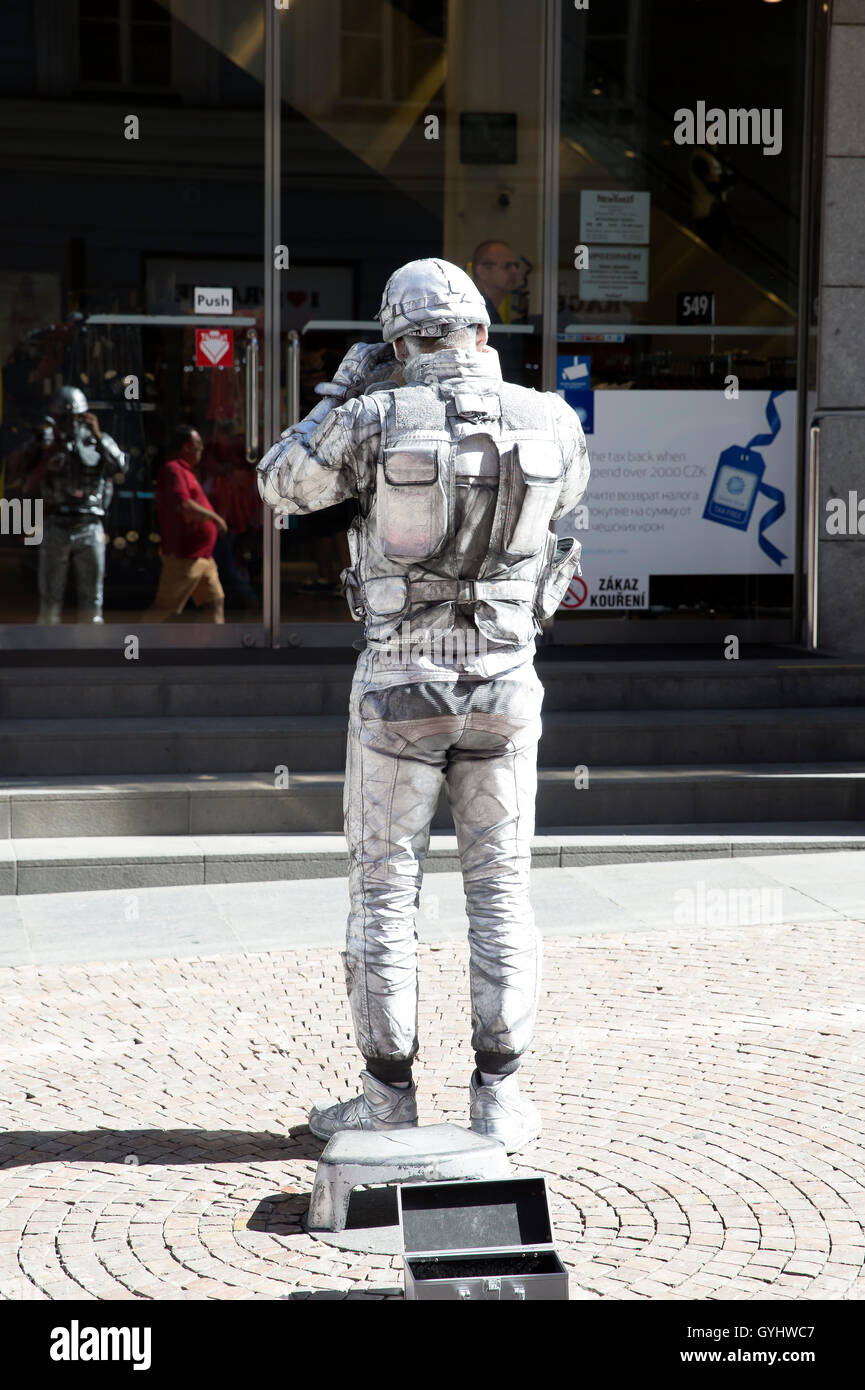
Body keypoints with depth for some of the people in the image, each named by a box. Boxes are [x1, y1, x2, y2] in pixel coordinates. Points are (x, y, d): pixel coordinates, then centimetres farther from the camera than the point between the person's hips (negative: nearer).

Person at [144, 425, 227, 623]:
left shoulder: (186, 471, 19)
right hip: (184, 556, -10)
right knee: (165, 606, -4)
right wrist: (215, 517, -18)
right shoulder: (173, 471, -13)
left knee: (216, 601, 5)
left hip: (203, 555, 10)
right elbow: (184, 506, -26)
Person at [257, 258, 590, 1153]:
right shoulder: (550, 420, -1)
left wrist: (342, 391, 14)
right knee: (501, 894, 10)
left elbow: (282, 486, 7)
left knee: (384, 893, 7)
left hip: (399, 684, -2)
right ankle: (497, 1096, 9)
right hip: (502, 687, 2)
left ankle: (387, 1098, 10)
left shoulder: (376, 417, -9)